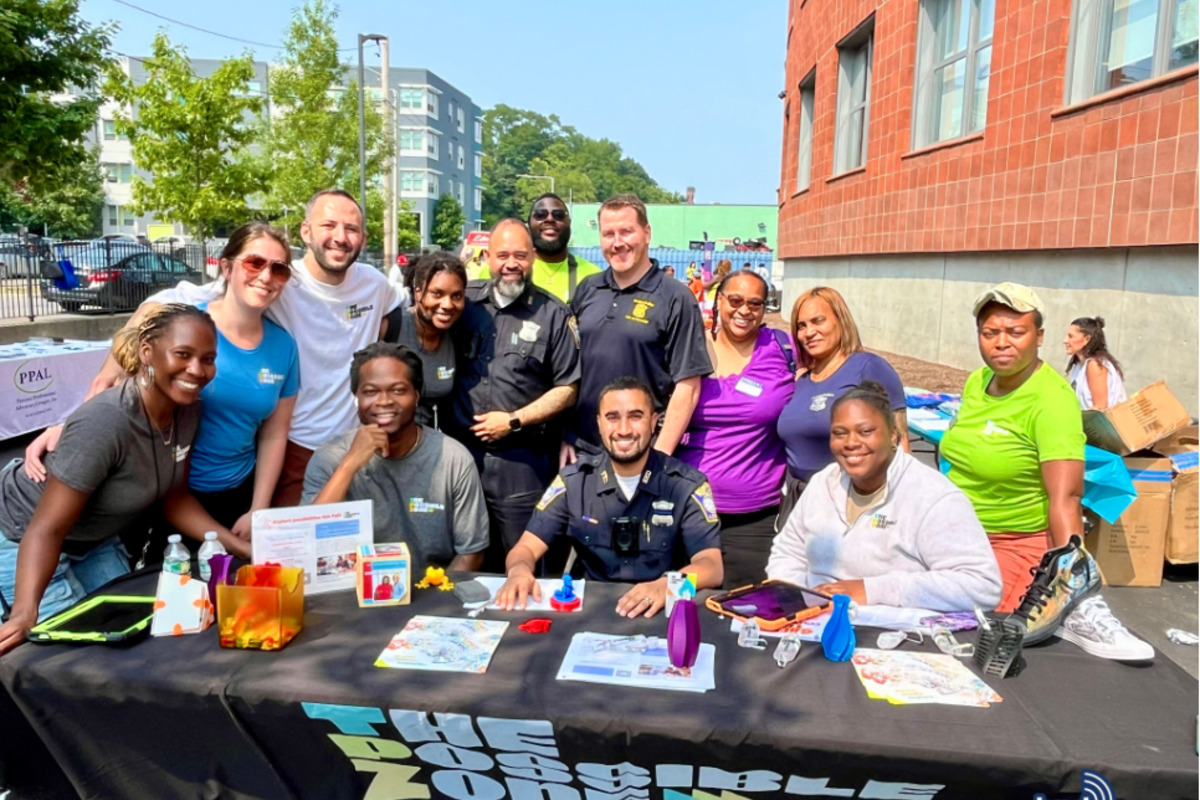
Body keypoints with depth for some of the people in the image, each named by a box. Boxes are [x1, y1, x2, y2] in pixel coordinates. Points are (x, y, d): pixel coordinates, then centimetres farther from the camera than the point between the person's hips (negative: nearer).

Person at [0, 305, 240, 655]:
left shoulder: (187, 409, -13)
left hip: (96, 540, 7)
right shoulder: (104, 423, -36)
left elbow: (175, 500, -4)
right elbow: (47, 529, -33)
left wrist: (247, 550, -11)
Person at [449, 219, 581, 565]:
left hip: (522, 460, -2)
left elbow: (567, 389, -2)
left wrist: (514, 421, -7)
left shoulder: (553, 314, -1)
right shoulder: (466, 301, 5)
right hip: (461, 451, 3)